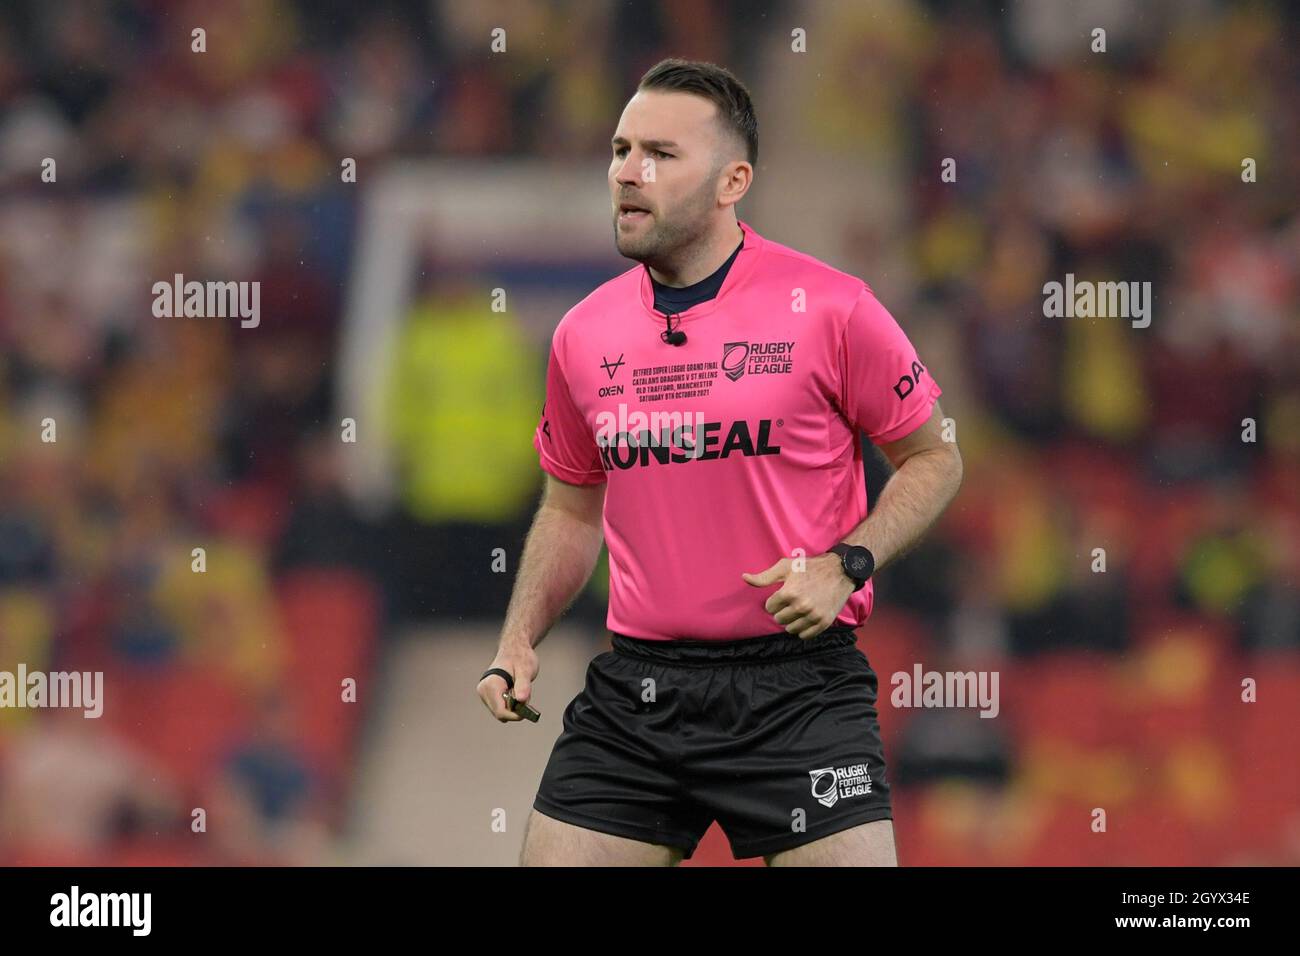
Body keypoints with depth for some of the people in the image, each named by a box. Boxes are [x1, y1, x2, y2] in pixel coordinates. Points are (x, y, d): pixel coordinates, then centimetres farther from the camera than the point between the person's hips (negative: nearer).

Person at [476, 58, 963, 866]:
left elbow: (934, 458, 3)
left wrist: (845, 566, -12)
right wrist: (520, 640, 7)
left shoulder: (830, 308, -6)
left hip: (798, 685, -4)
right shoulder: (584, 336, 7)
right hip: (634, 695, 4)